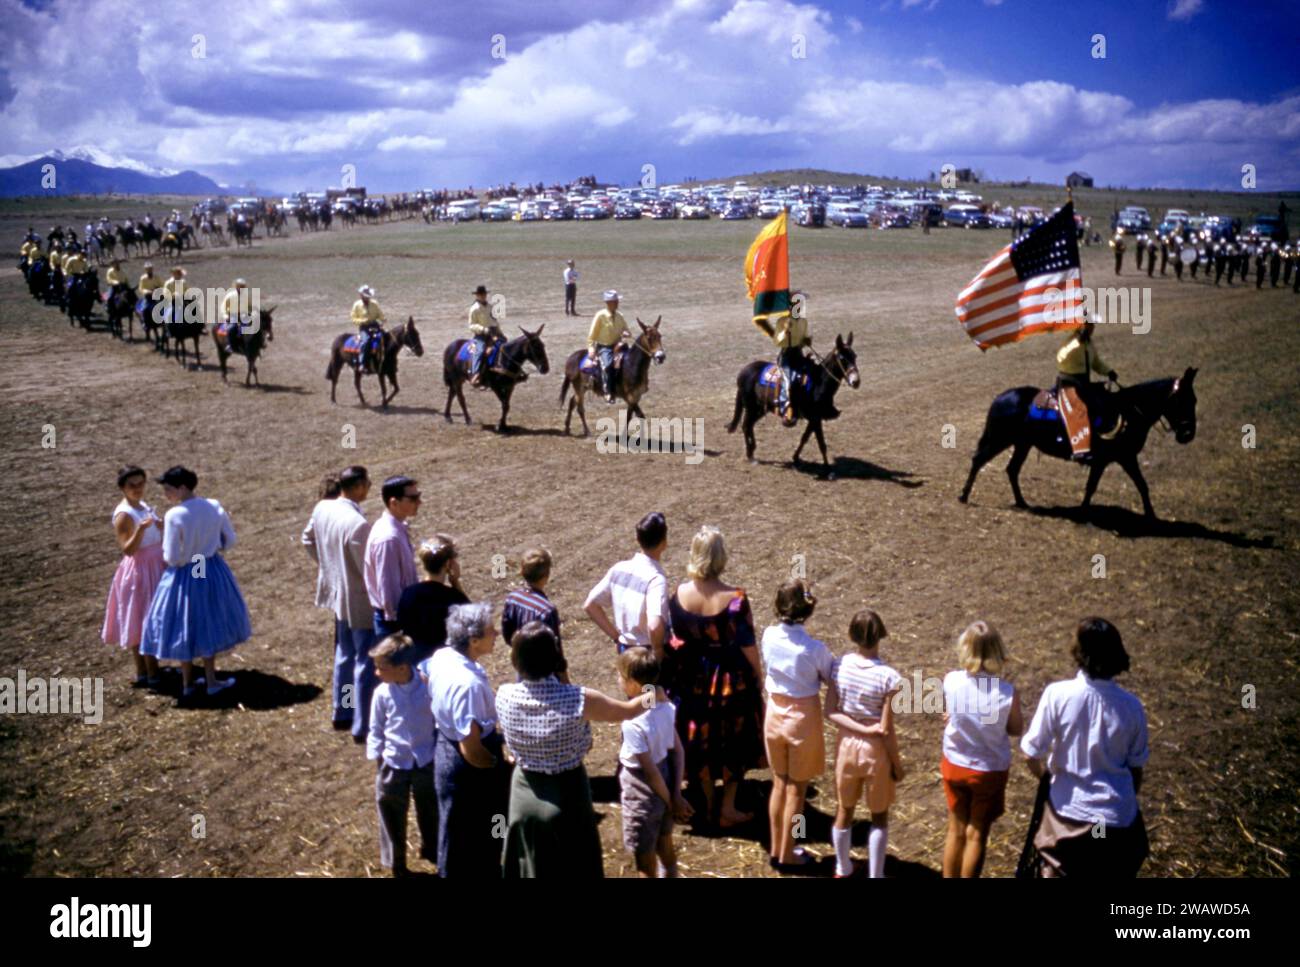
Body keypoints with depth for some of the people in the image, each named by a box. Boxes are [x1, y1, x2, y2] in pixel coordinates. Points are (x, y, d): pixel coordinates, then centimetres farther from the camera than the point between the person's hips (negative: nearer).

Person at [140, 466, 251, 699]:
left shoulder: (174, 516, -23)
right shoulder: (215, 506, -9)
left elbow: (172, 558, -19)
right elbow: (229, 541, 2)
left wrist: (166, 543, 0)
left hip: (184, 577, -4)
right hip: (213, 572, 4)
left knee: (185, 627, 13)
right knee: (209, 623, 20)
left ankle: (188, 685, 26)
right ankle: (211, 680, 29)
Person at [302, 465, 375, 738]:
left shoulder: (322, 508, -4)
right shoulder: (358, 524, -30)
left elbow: (308, 540, 13)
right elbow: (369, 569, -23)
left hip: (337, 593, 9)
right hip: (361, 601, -9)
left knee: (344, 655, 24)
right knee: (366, 663, 5)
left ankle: (342, 714, 37)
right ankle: (362, 727, 15)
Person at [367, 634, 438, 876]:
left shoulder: (427, 687, -18)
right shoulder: (382, 693, -13)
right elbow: (376, 729, -1)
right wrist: (377, 758, -4)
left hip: (426, 763, 0)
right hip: (393, 765, 0)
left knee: (430, 811, 21)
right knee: (392, 817, 15)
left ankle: (431, 851, 48)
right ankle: (396, 864, 36)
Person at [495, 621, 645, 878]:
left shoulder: (504, 696, -17)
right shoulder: (578, 699, -25)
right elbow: (627, 711, -6)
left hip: (525, 795, 3)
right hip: (567, 794, -3)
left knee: (529, 869, 22)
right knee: (574, 869, 18)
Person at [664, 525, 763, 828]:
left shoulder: (679, 594, -13)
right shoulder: (734, 599, -25)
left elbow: (675, 639, -1)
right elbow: (748, 646, -15)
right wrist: (758, 676, 1)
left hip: (694, 678, 4)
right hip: (731, 680, -4)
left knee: (701, 739, 21)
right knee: (734, 742, 16)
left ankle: (709, 804, 36)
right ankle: (727, 809, 27)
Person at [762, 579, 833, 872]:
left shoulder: (769, 636, -11)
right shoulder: (814, 648, -24)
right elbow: (831, 677, -8)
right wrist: (835, 662, 9)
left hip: (774, 715, 4)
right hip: (803, 718, -4)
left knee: (779, 784, 20)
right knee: (797, 790, 12)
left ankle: (776, 849, 32)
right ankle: (788, 856, 24)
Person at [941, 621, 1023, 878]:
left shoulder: (950, 681, -18)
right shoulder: (1007, 693, -24)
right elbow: (1016, 729, -5)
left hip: (954, 765, 2)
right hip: (990, 771, -2)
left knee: (956, 830, 20)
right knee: (976, 835, 14)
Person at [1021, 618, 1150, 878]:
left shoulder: (1058, 694, -18)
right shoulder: (1132, 706, -10)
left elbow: (1032, 755, -11)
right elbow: (1136, 768, 2)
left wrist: (1044, 773, 12)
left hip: (1068, 811, -2)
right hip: (1118, 817, 2)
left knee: (1057, 871, 18)